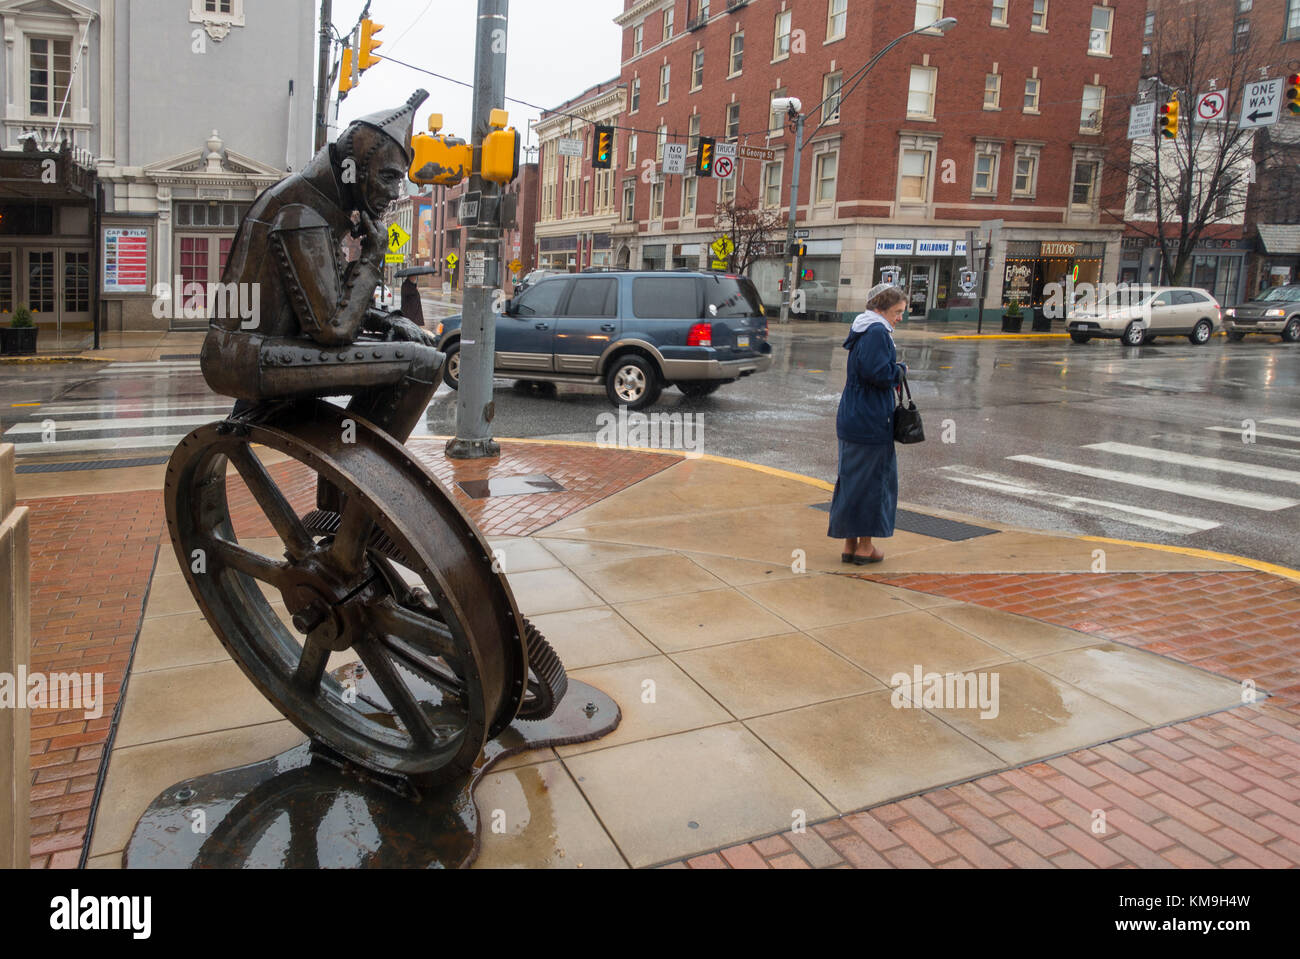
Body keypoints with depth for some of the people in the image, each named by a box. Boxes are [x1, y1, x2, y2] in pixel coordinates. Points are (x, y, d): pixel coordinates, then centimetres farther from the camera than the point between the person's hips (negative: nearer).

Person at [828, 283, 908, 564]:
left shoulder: (864, 331, 16)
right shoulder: (877, 333, -15)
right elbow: (878, 373, -25)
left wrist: (894, 373, 7)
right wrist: (900, 370, -8)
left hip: (852, 418, 10)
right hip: (871, 422, -10)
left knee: (851, 479, 13)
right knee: (873, 480, 1)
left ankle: (850, 544, 21)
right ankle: (866, 546, 10)